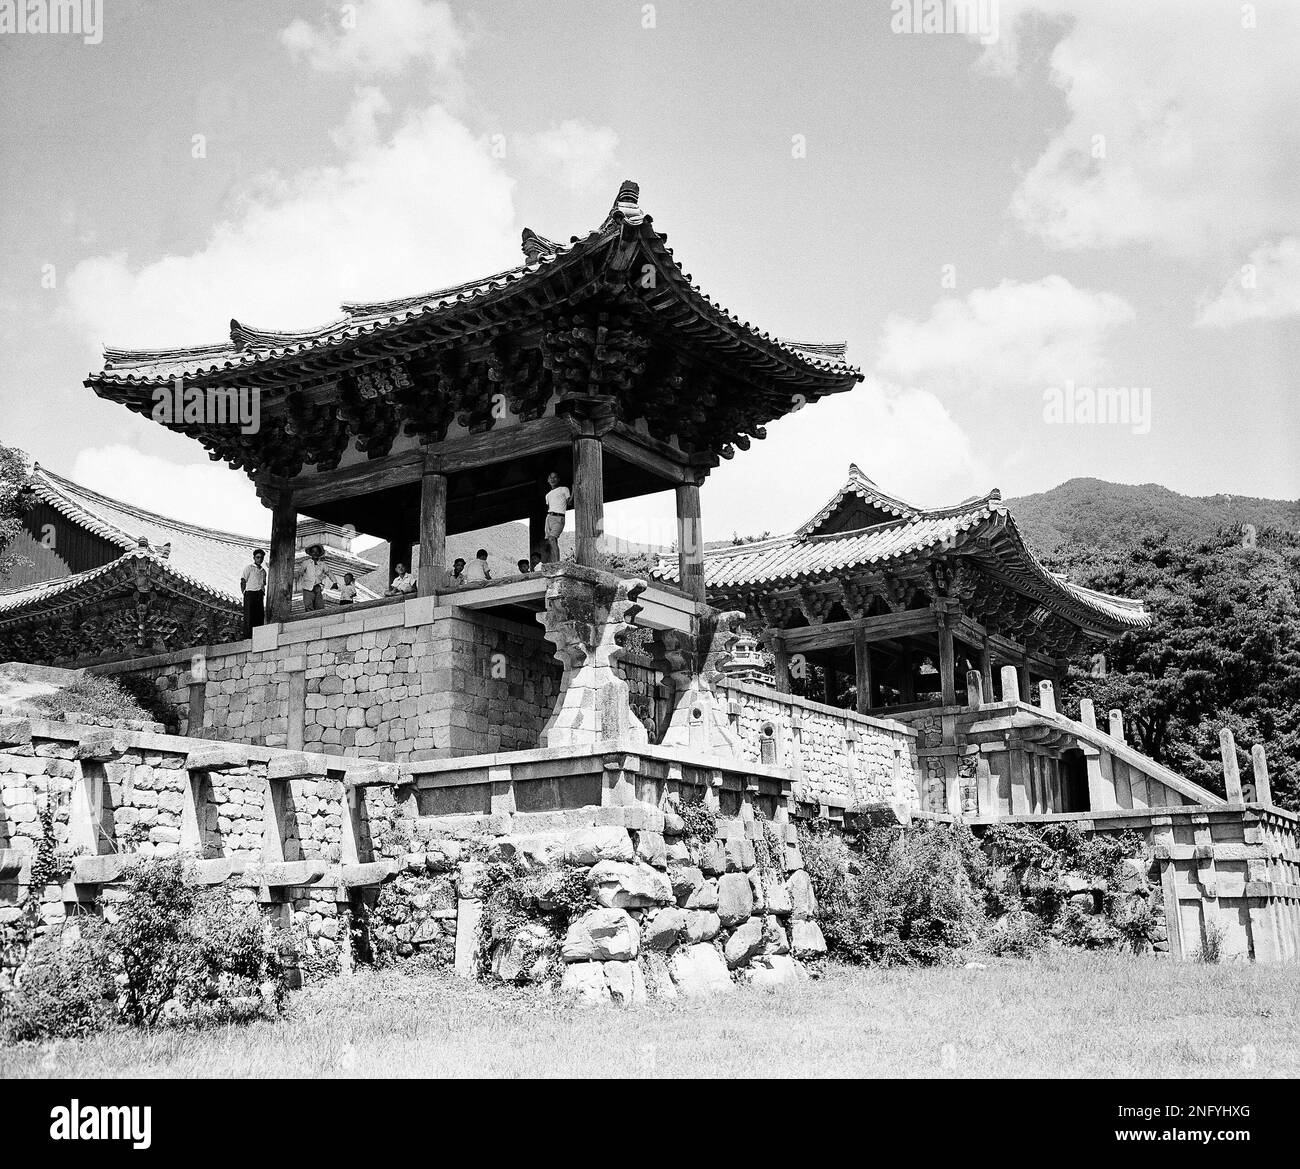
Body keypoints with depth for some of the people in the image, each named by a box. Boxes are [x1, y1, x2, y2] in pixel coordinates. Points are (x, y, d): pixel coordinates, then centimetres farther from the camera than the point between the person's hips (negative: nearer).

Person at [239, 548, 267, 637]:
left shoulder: (263, 571, 21)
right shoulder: (249, 568, 3)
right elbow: (243, 582, -1)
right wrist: (244, 593, -8)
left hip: (260, 595, 6)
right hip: (250, 593, -6)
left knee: (260, 616, 1)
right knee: (249, 616, -8)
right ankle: (247, 636, -9)